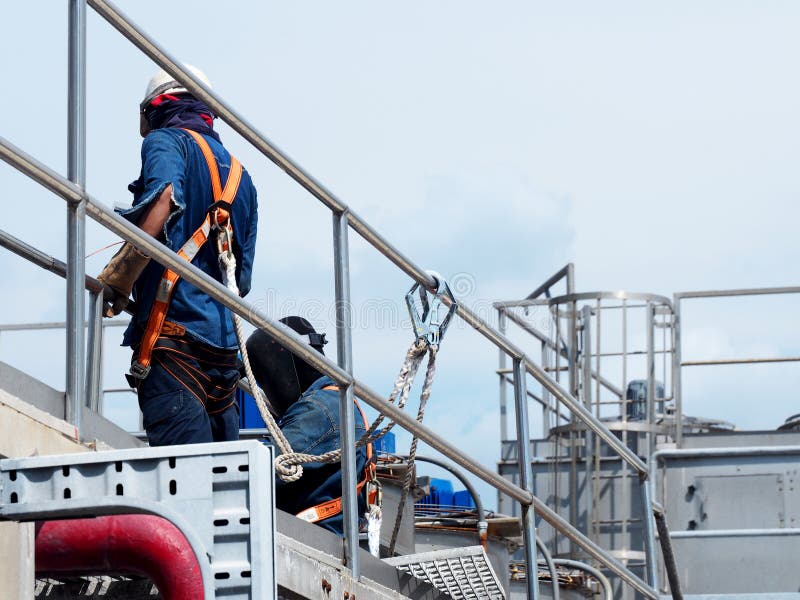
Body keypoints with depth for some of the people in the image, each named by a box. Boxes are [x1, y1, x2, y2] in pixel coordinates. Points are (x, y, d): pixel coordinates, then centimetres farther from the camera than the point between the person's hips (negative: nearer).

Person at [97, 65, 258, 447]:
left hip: (174, 332, -8)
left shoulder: (166, 141, 3)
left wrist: (115, 282, -14)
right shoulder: (238, 174, 26)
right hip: (224, 342, 8)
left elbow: (164, 200, -19)